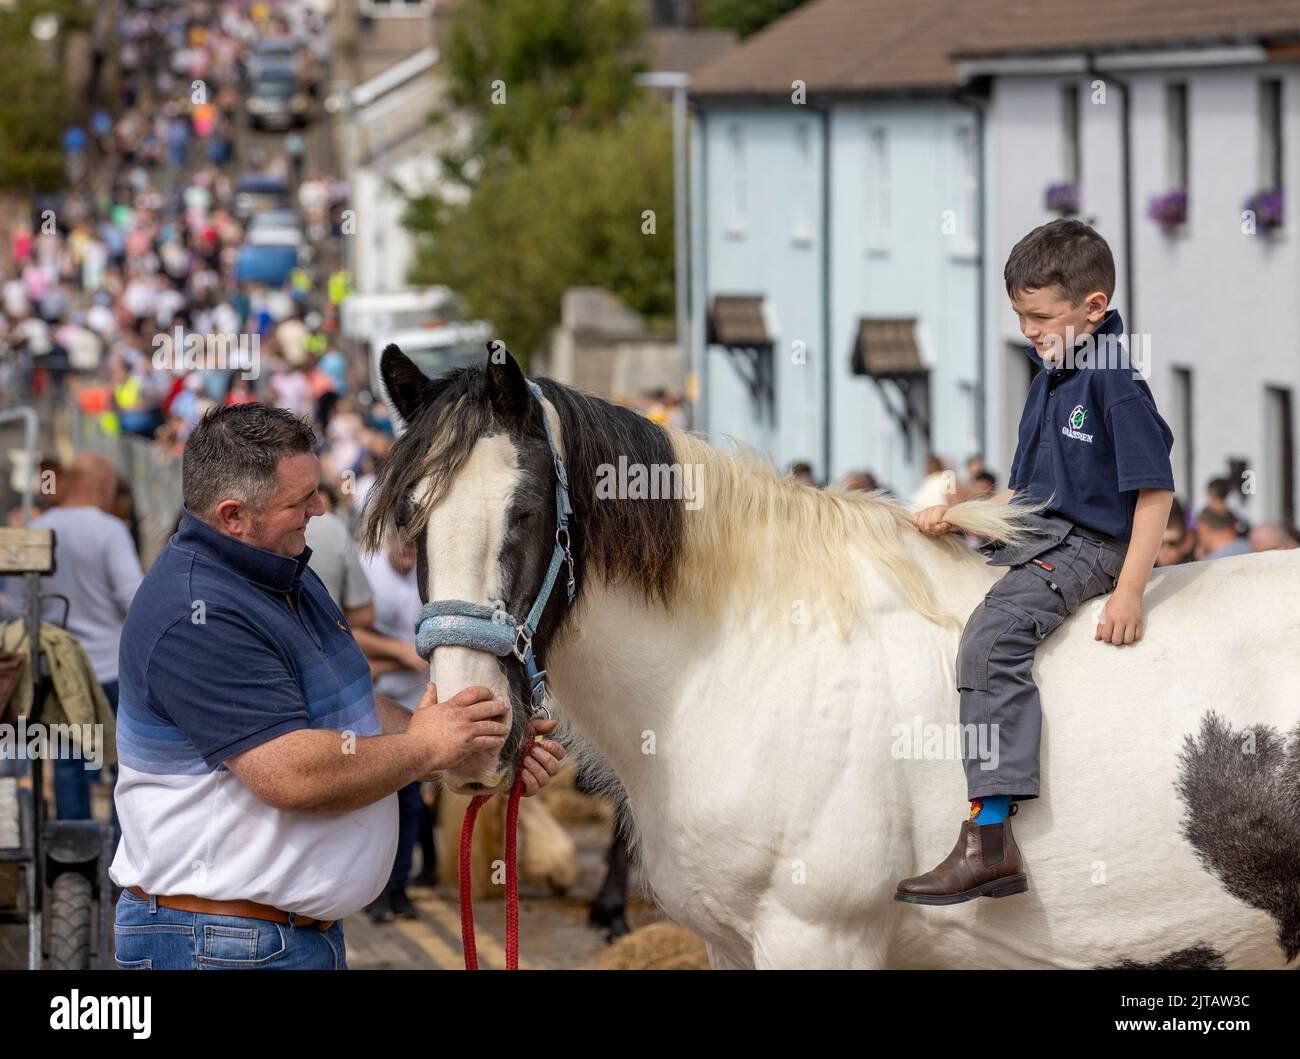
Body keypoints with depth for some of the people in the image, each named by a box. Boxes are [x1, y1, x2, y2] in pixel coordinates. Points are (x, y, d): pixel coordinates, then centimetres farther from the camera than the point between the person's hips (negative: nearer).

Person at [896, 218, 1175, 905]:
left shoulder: (1115, 379, -15)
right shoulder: (1051, 376, 14)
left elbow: (1155, 489, -18)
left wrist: (1129, 591, -22)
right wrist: (958, 517, 8)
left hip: (1085, 547, -11)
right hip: (1025, 534, 11)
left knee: (991, 636, -31)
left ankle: (989, 840, -36)